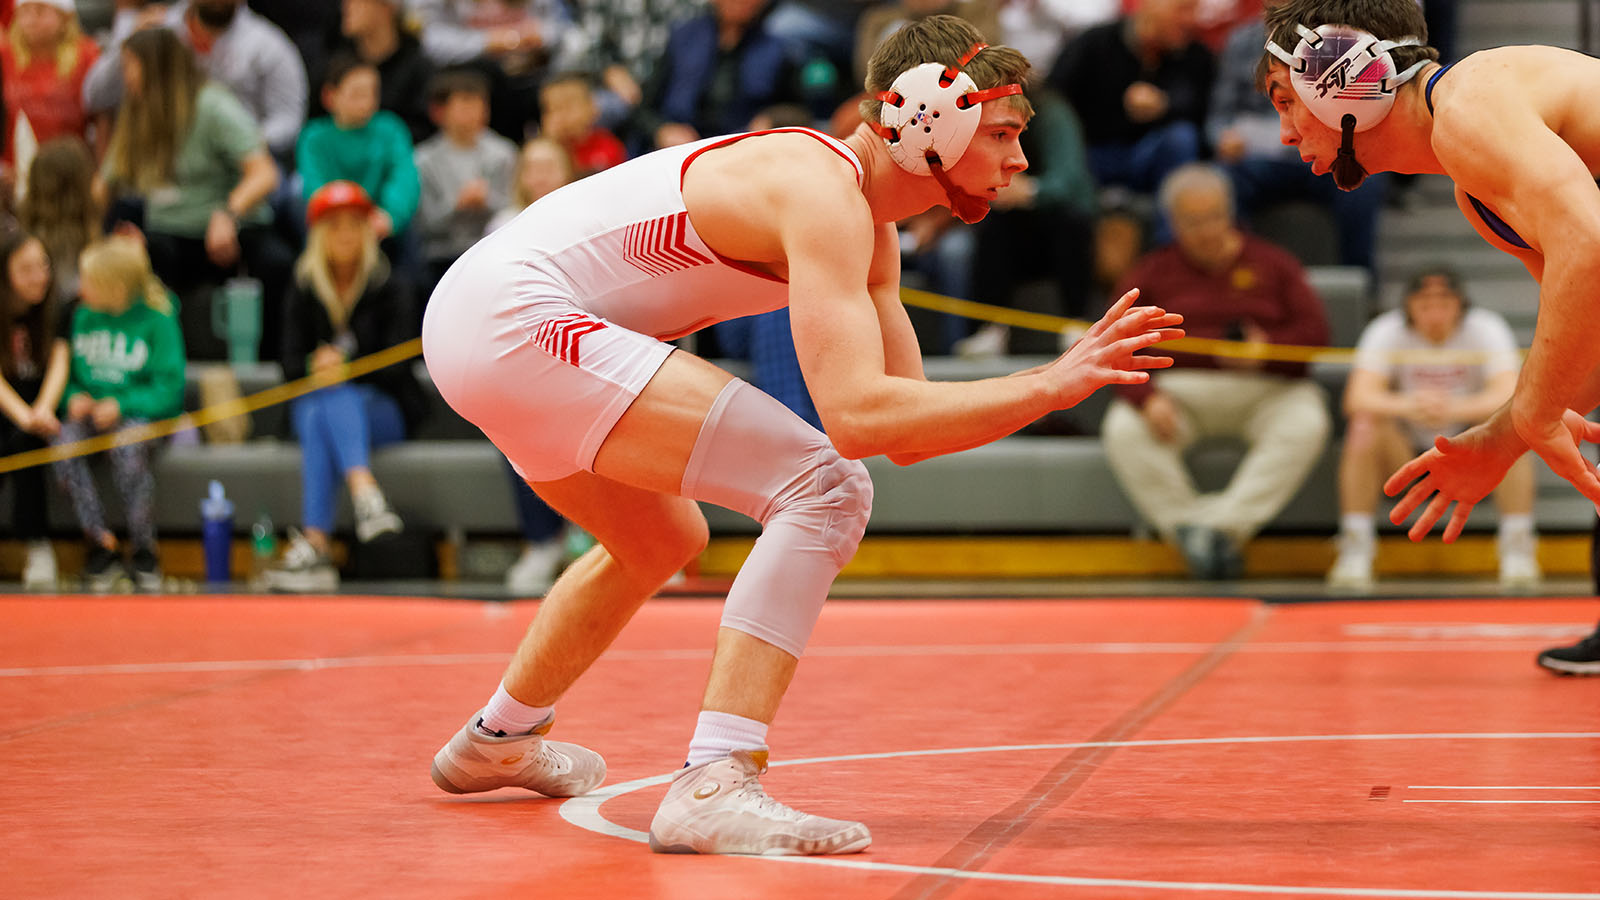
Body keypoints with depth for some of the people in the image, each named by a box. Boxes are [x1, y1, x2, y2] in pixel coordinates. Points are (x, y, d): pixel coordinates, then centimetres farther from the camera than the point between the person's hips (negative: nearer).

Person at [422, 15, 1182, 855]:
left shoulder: (864, 219, 13)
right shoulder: (825, 194, -18)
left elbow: (903, 429, 10)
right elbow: (857, 416, -29)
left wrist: (1064, 375, -4)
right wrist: (1050, 385, -25)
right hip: (513, 319, -11)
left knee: (661, 540, 33)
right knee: (825, 490, -18)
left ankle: (497, 741, 52)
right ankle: (713, 787, -25)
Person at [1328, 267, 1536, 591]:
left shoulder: (1487, 330, -14)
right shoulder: (1386, 332, -14)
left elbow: (1510, 395, -28)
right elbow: (1358, 397, -27)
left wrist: (1455, 408, -48)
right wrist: (1406, 405, -48)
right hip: (1405, 450, 0)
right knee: (1365, 427, -30)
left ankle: (1518, 550, -20)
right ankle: (1355, 548, -22)